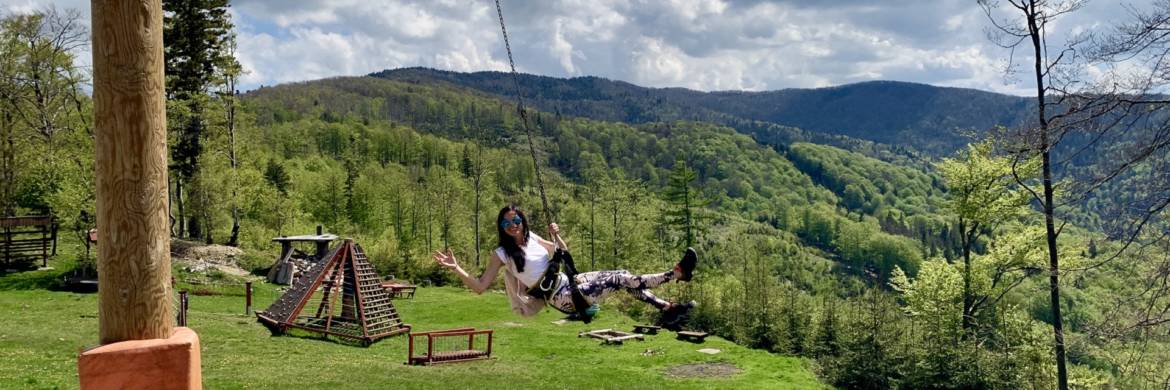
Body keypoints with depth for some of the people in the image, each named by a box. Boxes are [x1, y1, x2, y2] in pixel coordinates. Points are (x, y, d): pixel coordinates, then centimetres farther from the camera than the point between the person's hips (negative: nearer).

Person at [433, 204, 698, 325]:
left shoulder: (531, 238, 7)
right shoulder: (501, 254, -11)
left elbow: (563, 254, 20)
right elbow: (479, 287, -16)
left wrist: (556, 236, 0)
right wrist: (455, 268, -29)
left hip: (569, 280, 7)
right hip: (562, 298, -7)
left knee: (621, 275, -3)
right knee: (619, 280, -13)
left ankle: (667, 309, 2)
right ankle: (676, 273, -6)